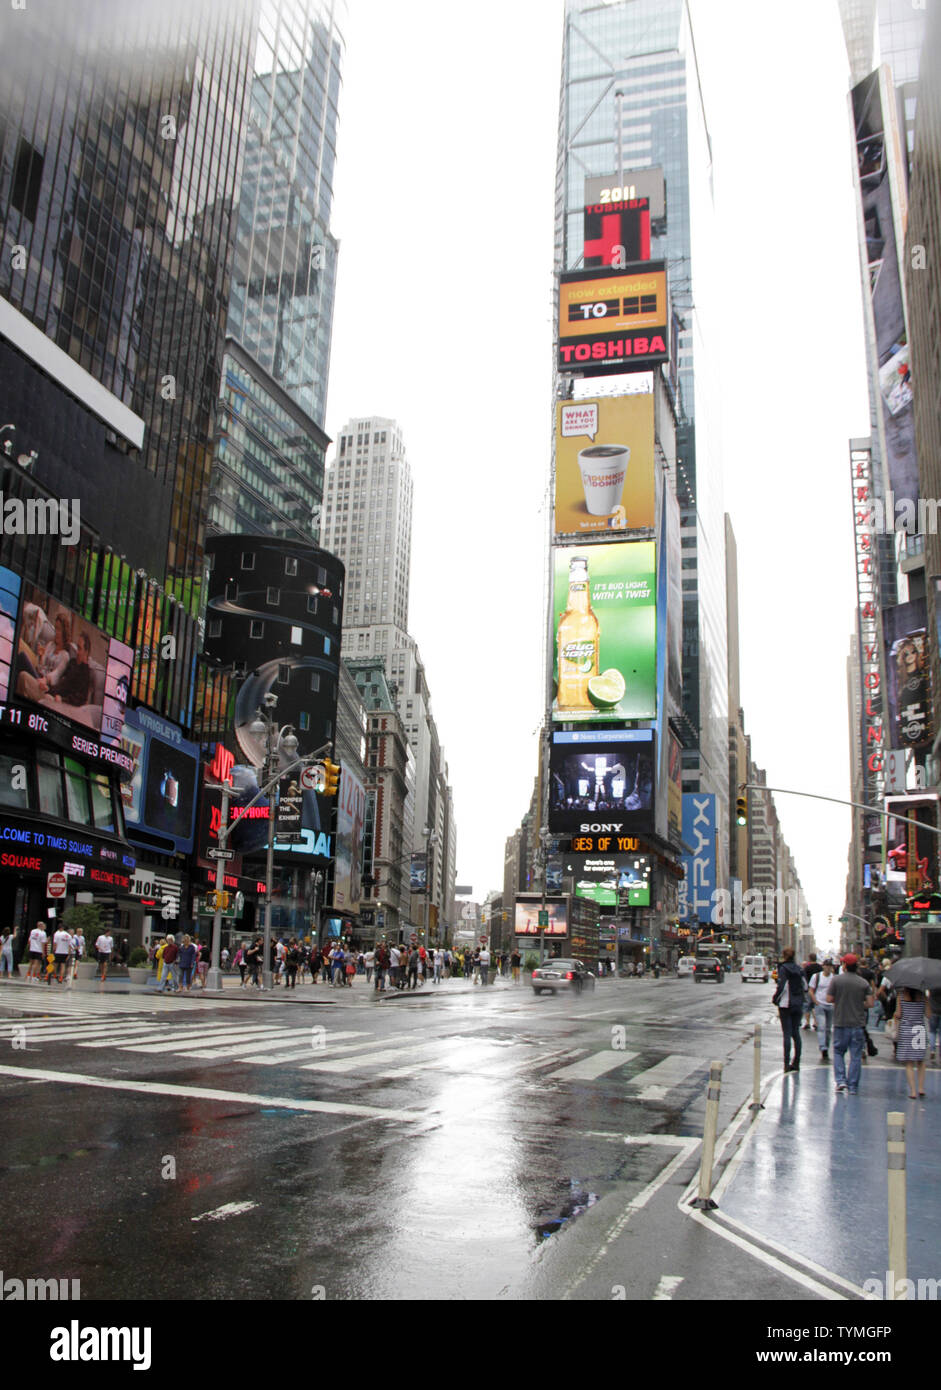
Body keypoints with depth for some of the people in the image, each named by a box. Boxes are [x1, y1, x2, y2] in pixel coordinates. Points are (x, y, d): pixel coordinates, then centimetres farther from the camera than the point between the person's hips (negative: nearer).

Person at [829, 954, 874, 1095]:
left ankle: (840, 1080, 0)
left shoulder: (836, 979, -6)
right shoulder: (864, 982, -2)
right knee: (856, 1056, 7)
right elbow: (870, 1003, -4)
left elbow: (830, 998, -4)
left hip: (840, 1022, -1)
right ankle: (853, 1087, 9)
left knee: (838, 1052, 13)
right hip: (858, 1023, 1)